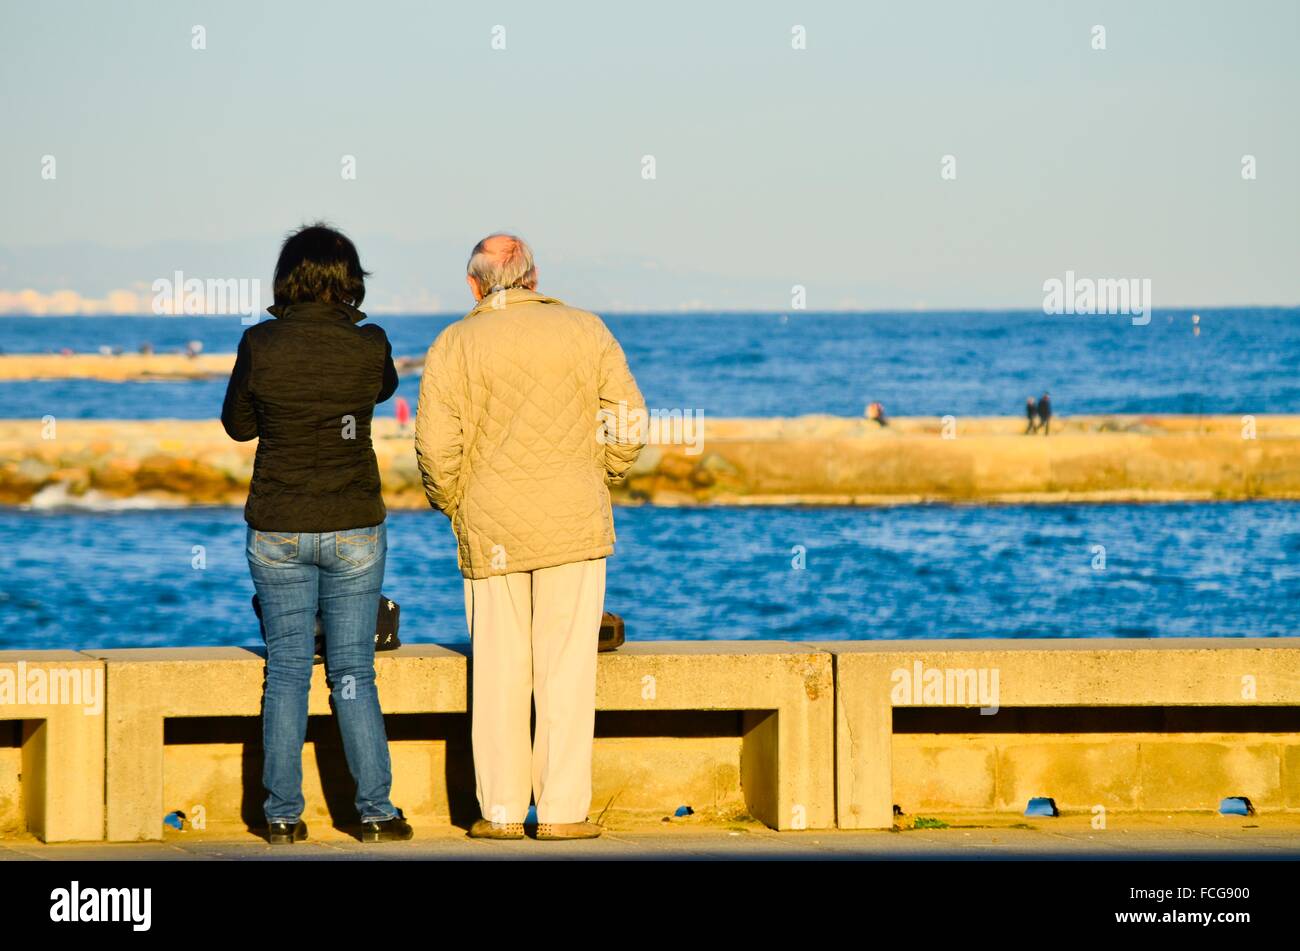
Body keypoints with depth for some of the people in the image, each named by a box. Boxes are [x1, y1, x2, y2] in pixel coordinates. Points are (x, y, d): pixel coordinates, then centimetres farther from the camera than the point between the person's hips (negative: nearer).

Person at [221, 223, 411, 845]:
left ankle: (284, 816, 7)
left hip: (278, 531, 0)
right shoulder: (369, 346, -7)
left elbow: (238, 424, 5)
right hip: (355, 528, 0)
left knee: (286, 672, 6)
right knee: (354, 675, 7)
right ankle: (376, 811, 8)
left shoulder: (261, 345, -9)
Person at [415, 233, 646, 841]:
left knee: (498, 669, 7)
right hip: (573, 523, -1)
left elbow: (436, 447, -4)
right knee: (566, 665, 1)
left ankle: (501, 809, 8)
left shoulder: (451, 348, 2)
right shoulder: (585, 331, 3)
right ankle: (563, 810, -1)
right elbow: (628, 420, 0)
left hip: (489, 533, 1)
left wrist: (452, 507, 11)